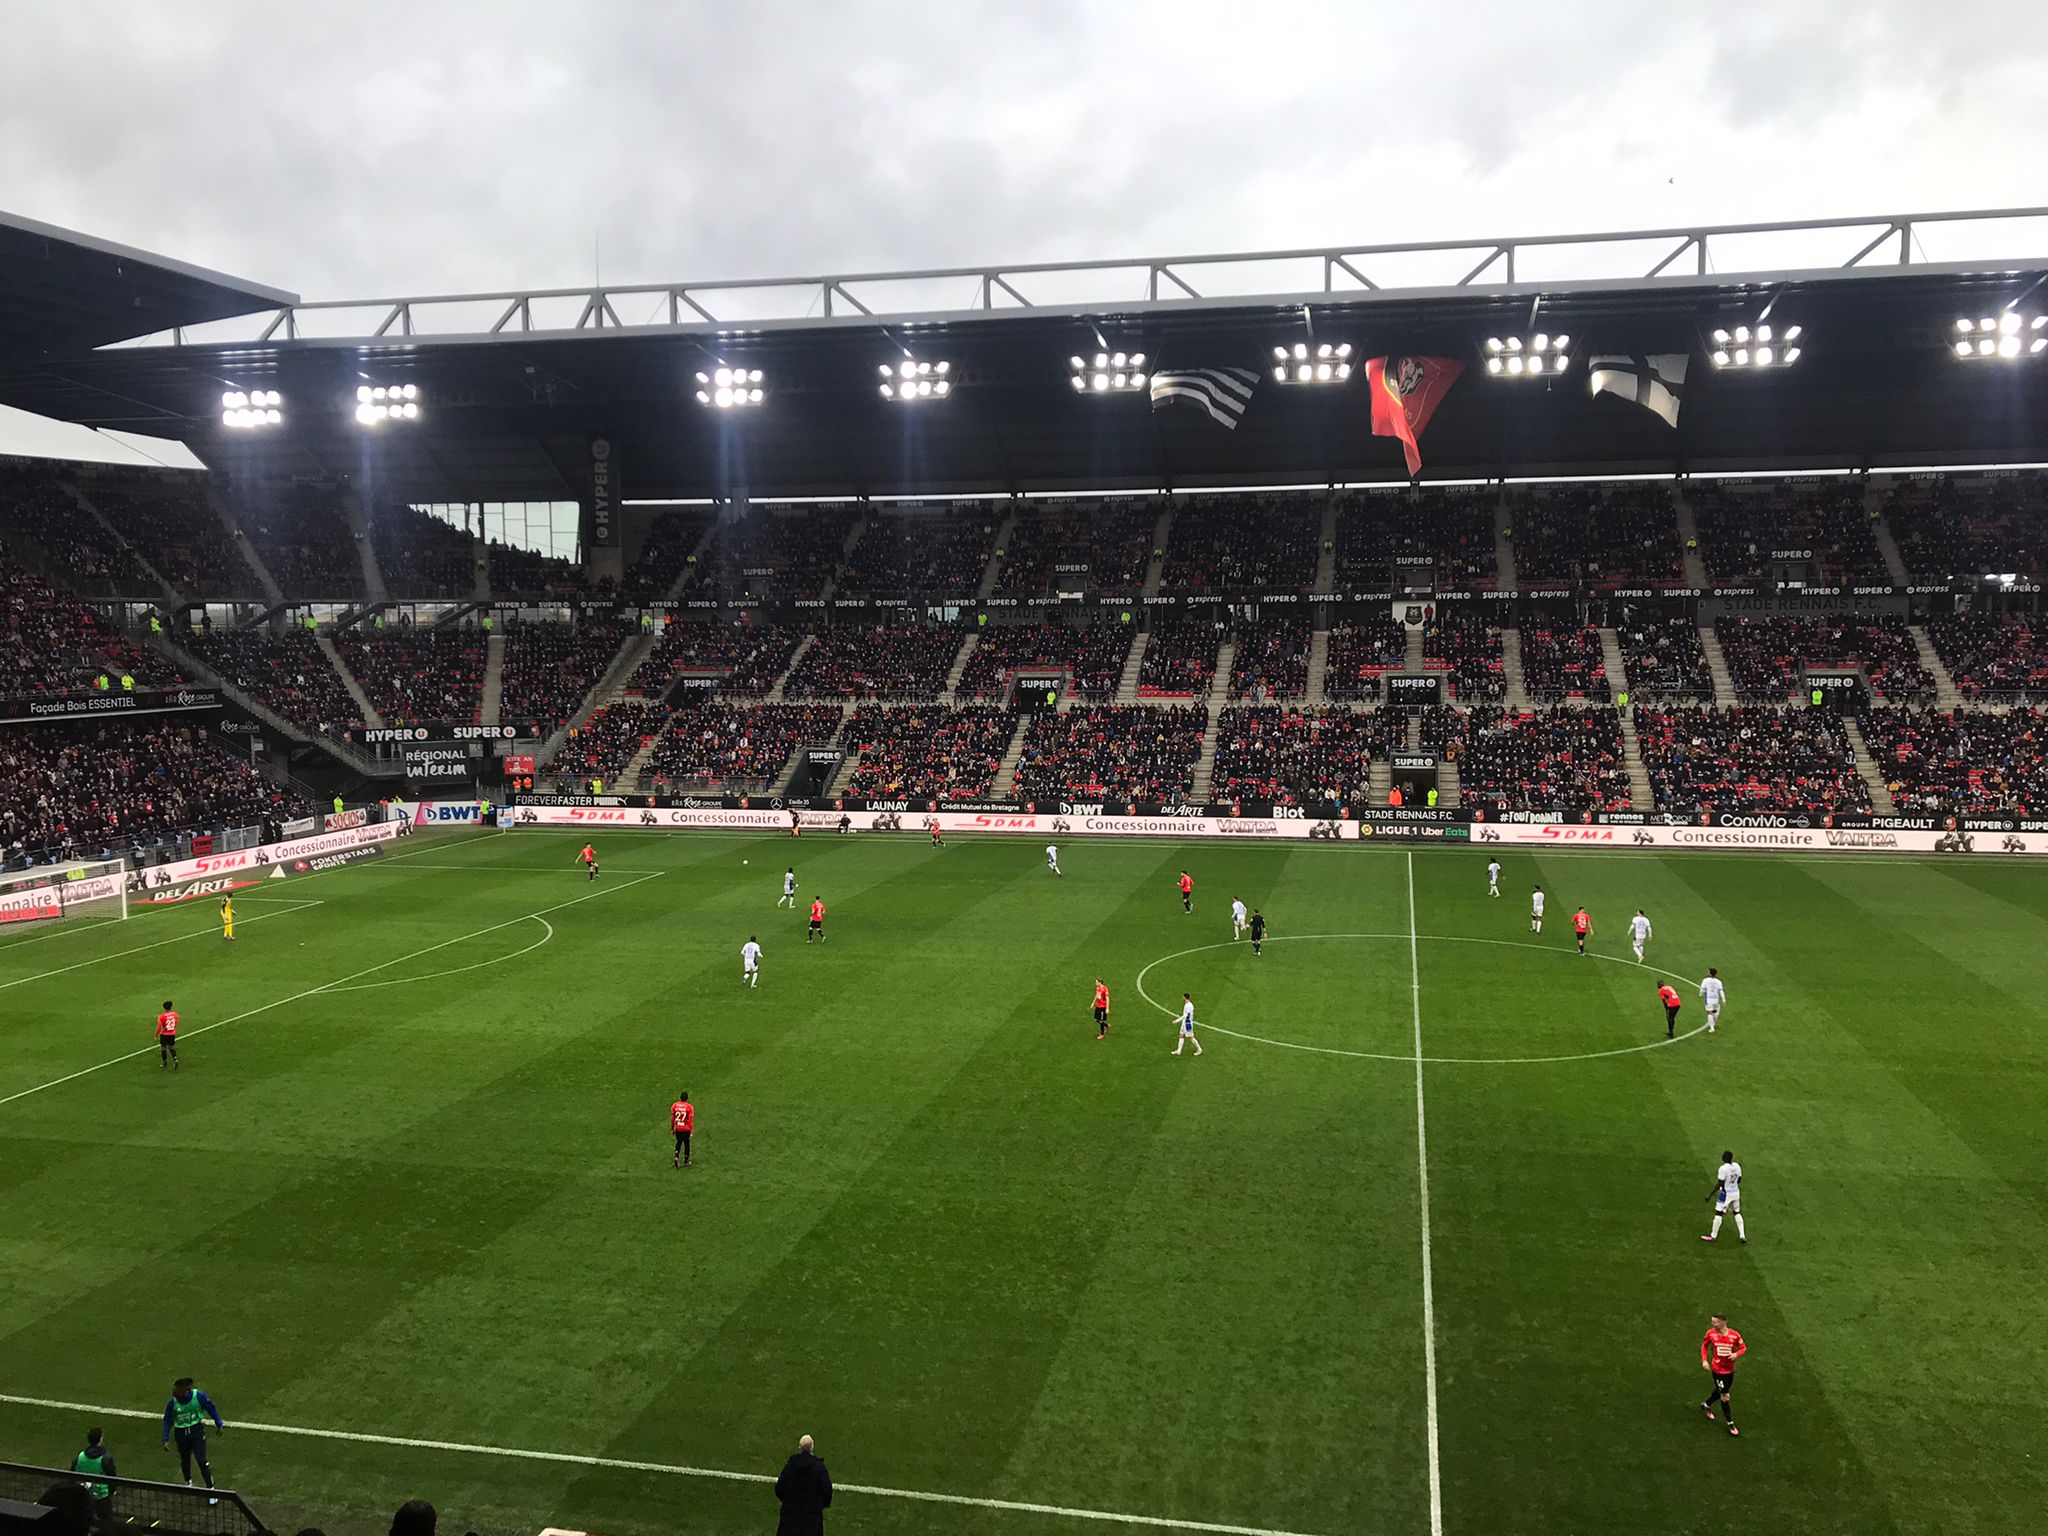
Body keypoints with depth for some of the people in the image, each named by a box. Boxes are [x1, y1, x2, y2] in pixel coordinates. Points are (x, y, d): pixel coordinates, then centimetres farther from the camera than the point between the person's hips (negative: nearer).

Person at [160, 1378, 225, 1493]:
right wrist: (166, 1439, -3)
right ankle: (188, 1482, 47)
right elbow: (167, 1420, 1)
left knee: (202, 1461, -8)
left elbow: (211, 1409, -4)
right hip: (181, 1433, 3)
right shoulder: (173, 1402, -14)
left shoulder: (198, 1396, -19)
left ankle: (210, 1488, 2)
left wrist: (219, 1424, -1)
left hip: (197, 1431, -3)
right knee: (185, 1460, 19)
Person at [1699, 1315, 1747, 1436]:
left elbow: (1743, 1348, -2)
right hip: (1717, 1370, -2)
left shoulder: (1734, 1335, -16)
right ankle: (1730, 1424, 16)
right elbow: (1704, 1345, 4)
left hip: (1730, 1370, 2)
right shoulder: (1711, 1333, -13)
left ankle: (1706, 1405, 49)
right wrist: (1704, 1360, -6)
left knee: (1720, 1392, 21)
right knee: (1724, 1397, -1)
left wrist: (1736, 1354, -23)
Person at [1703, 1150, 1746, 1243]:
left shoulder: (1723, 1169, -23)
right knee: (1737, 1213, 20)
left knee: (1718, 1213, 3)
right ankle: (1742, 1236, 21)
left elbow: (1719, 1184, -21)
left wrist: (1710, 1195, -14)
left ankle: (1713, 1236, 11)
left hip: (1726, 1193, -7)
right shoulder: (1737, 1166, -1)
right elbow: (1739, 1180, 10)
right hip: (1736, 1192, 7)